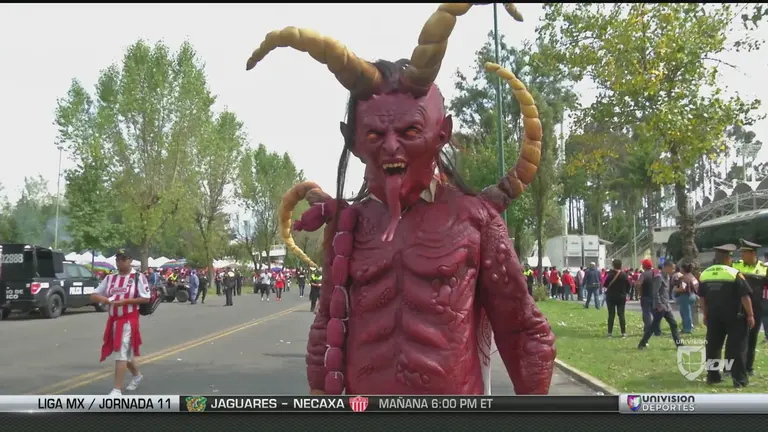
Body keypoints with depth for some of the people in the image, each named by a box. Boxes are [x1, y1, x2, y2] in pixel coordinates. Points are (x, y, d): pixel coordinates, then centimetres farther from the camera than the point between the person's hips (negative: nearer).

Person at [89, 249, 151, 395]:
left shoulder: (138, 277, -5)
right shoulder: (110, 278, 10)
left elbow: (146, 298, -11)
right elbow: (93, 296, 10)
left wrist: (124, 301, -19)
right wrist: (105, 299, -13)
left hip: (129, 320, -6)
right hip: (113, 320, 6)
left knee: (121, 354, -11)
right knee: (125, 353, 18)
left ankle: (117, 389, -8)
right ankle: (137, 375, 43)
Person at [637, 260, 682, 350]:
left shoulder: (667, 276, 12)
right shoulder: (659, 277, -15)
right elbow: (655, 292, -21)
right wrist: (659, 305, -21)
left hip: (667, 306, 9)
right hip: (660, 306, -9)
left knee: (673, 324, 7)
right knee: (654, 325, -4)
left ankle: (679, 344, 12)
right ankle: (642, 343, 5)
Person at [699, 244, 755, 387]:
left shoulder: (704, 274, 6)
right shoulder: (734, 273, -11)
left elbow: (702, 297, 13)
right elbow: (745, 296, -12)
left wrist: (706, 314, 21)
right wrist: (750, 315, -6)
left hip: (713, 316, 5)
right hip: (734, 317, -5)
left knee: (713, 346, 12)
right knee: (737, 347, 0)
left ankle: (712, 376, 15)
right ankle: (739, 379, -1)